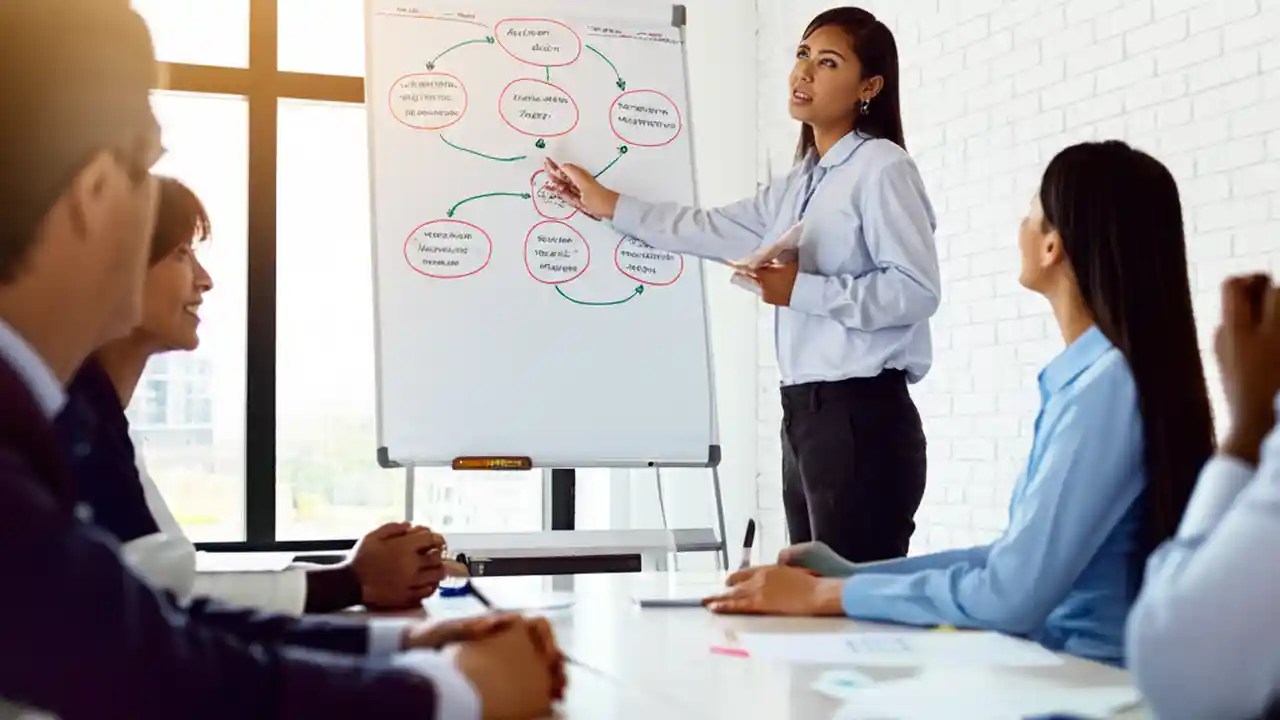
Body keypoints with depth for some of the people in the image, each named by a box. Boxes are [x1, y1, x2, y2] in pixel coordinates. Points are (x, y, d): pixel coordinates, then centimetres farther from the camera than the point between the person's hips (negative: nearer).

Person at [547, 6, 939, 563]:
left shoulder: (881, 167, -6)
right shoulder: (800, 183, 20)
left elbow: (917, 290, -14)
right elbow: (713, 232, 25)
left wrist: (802, 290, -17)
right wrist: (607, 205, 28)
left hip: (863, 416, -9)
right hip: (806, 413, 9)